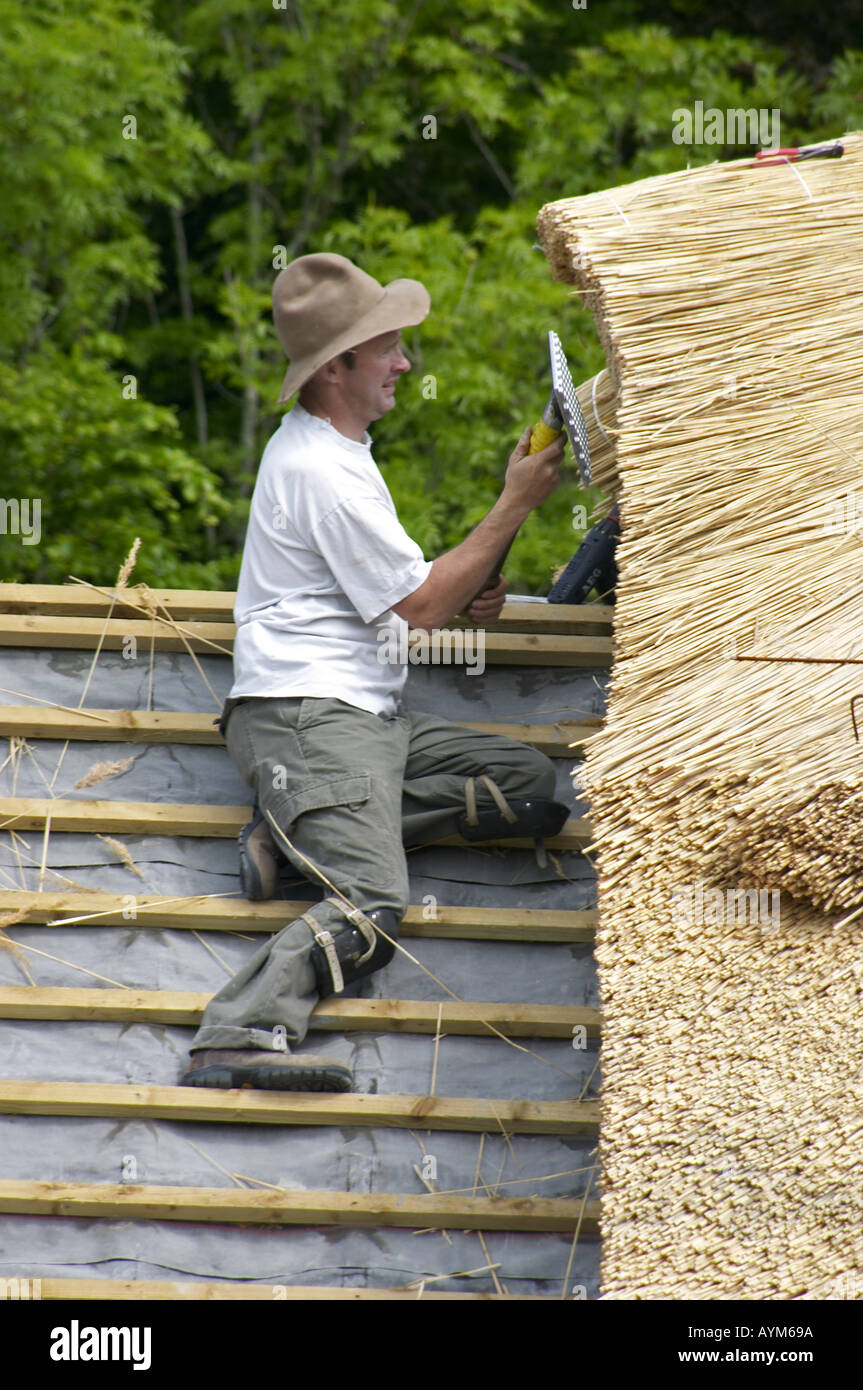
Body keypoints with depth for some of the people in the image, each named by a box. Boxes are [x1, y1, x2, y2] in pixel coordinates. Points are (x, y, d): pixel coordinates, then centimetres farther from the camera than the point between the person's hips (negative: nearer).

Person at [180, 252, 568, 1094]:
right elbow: (417, 606, -10)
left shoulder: (331, 448, 19)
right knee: (370, 905, -26)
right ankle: (237, 1040, -38)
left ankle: (302, 827, -6)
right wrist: (515, 506, -6)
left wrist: (462, 599, 11)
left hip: (366, 714, 10)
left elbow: (386, 591, 31)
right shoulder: (321, 470, -14)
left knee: (530, 785, 0)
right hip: (307, 716, -10)